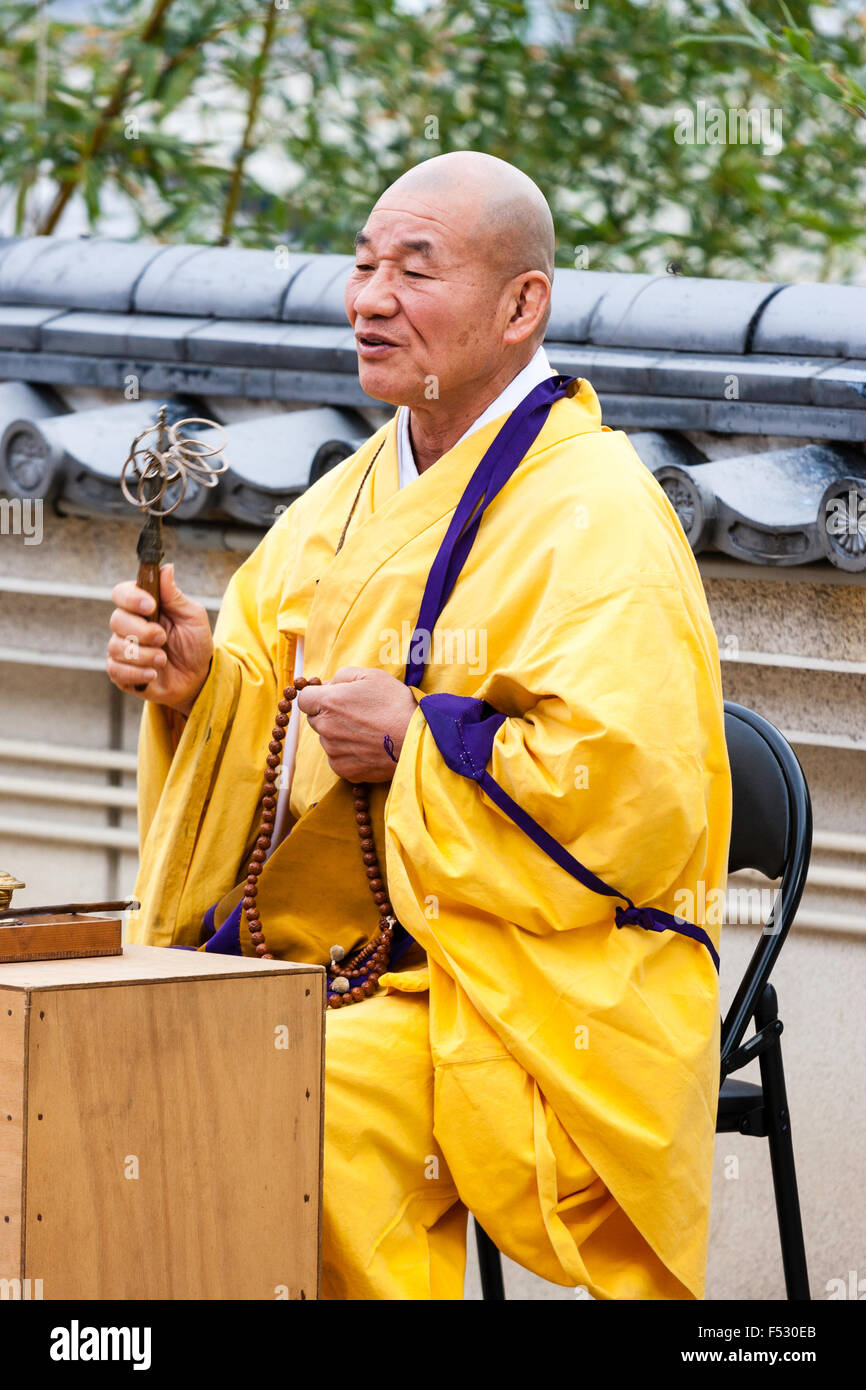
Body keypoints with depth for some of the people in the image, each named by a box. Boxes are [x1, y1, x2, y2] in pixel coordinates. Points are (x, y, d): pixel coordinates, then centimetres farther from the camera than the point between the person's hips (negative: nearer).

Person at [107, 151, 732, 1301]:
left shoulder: (597, 517, -13)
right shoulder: (351, 497, 15)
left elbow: (637, 788, -23)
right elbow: (272, 719, 22)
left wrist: (414, 741, -17)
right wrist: (202, 680, -1)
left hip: (510, 993, -8)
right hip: (302, 961, 8)